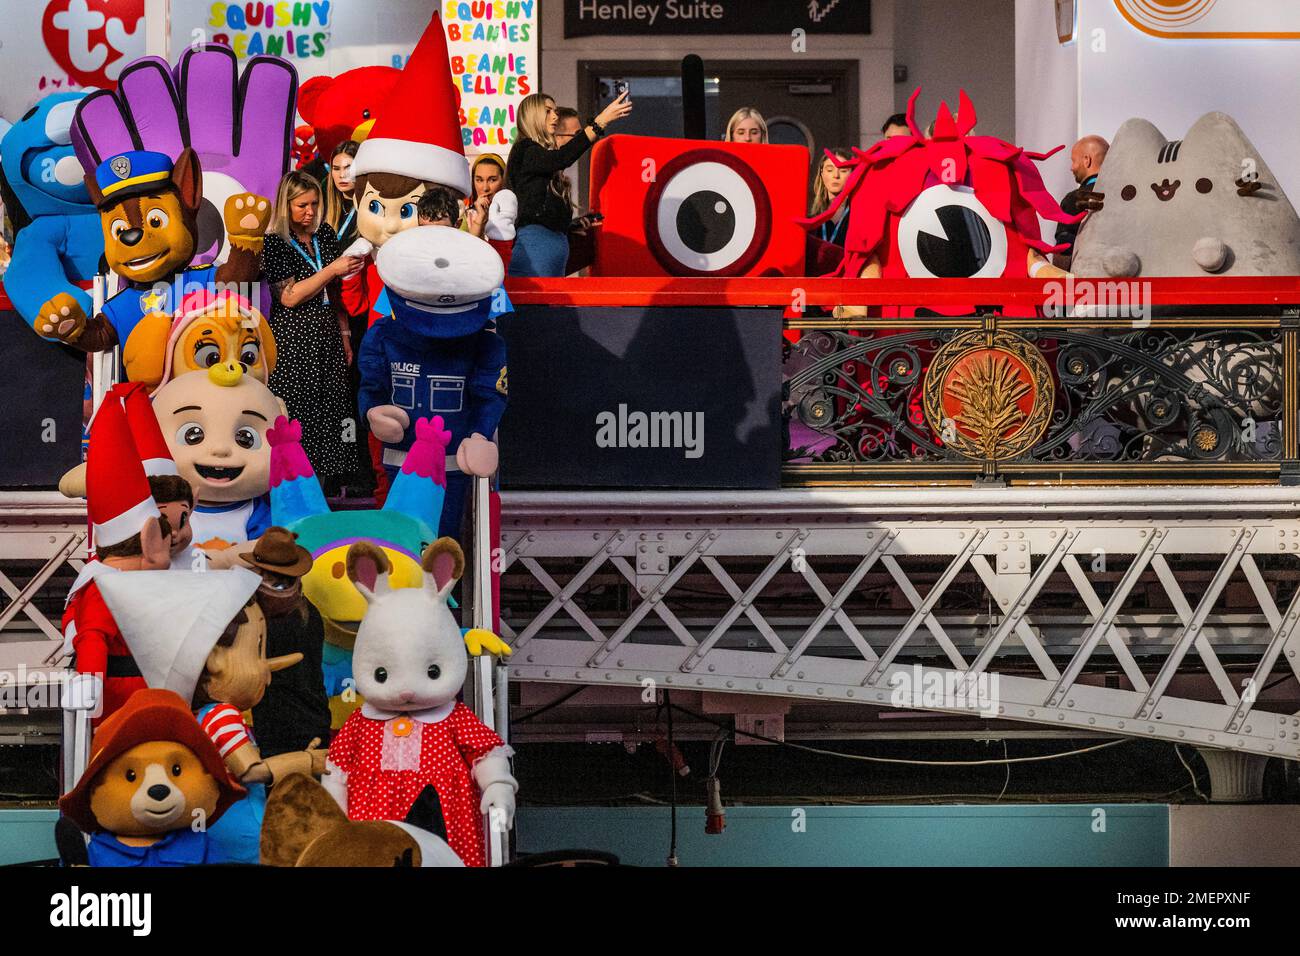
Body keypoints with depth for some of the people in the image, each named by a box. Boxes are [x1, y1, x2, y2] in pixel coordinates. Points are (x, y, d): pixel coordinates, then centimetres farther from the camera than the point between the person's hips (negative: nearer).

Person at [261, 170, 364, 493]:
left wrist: (345, 334, 15)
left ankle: (332, 487, 7)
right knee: (297, 412, -6)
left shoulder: (325, 234, 9)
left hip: (328, 336, 5)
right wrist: (332, 269, -18)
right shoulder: (275, 242, -6)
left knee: (333, 409, 2)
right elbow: (289, 297, -14)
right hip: (293, 341, -5)